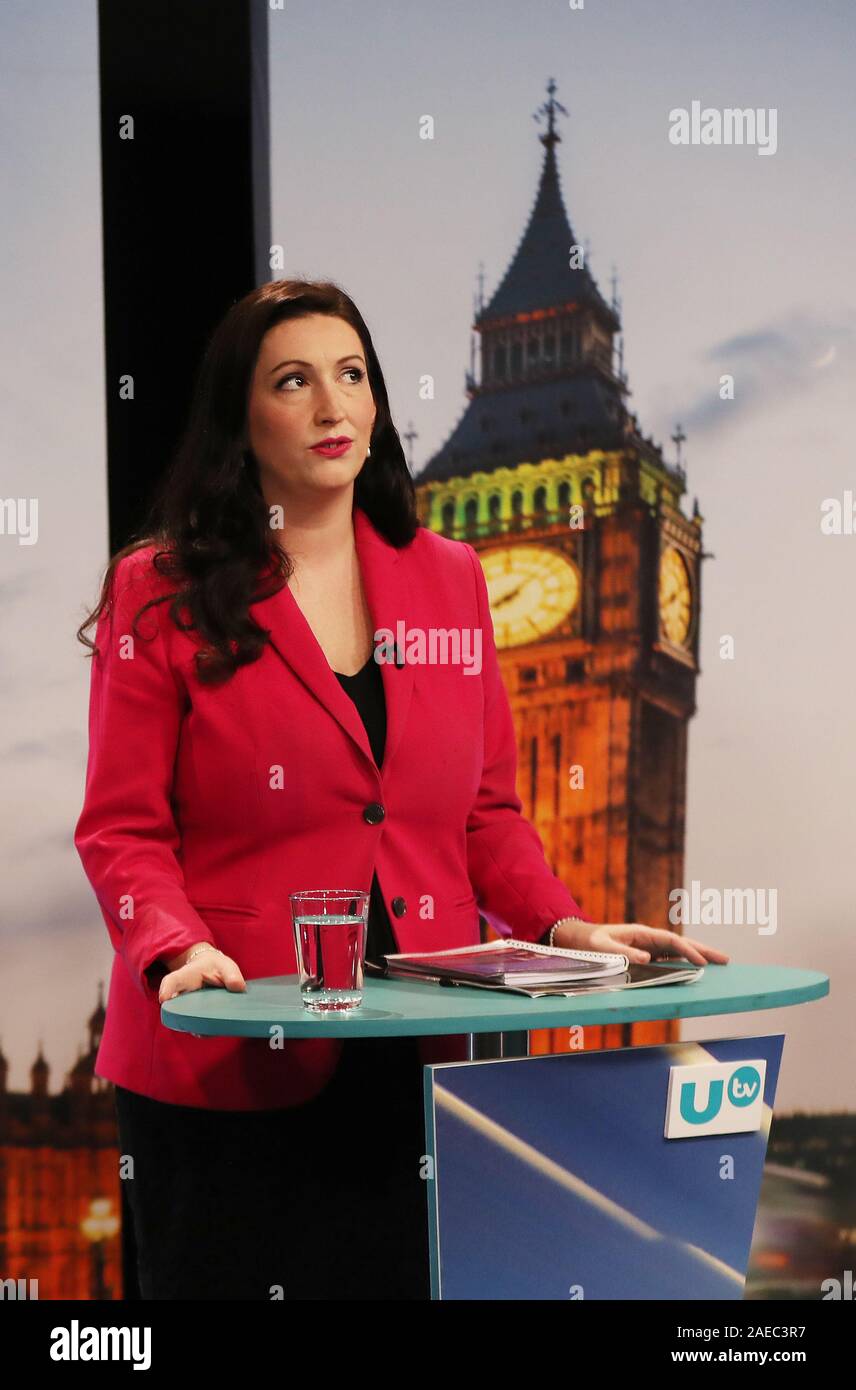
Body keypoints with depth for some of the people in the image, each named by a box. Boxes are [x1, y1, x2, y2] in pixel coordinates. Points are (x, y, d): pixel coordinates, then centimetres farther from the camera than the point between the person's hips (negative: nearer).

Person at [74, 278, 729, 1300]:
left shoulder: (447, 578, 10)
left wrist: (561, 925, -2)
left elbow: (485, 810, 13)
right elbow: (122, 828, -4)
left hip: (416, 1060, 4)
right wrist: (177, 952, -21)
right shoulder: (162, 594, -1)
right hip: (234, 1067, -3)